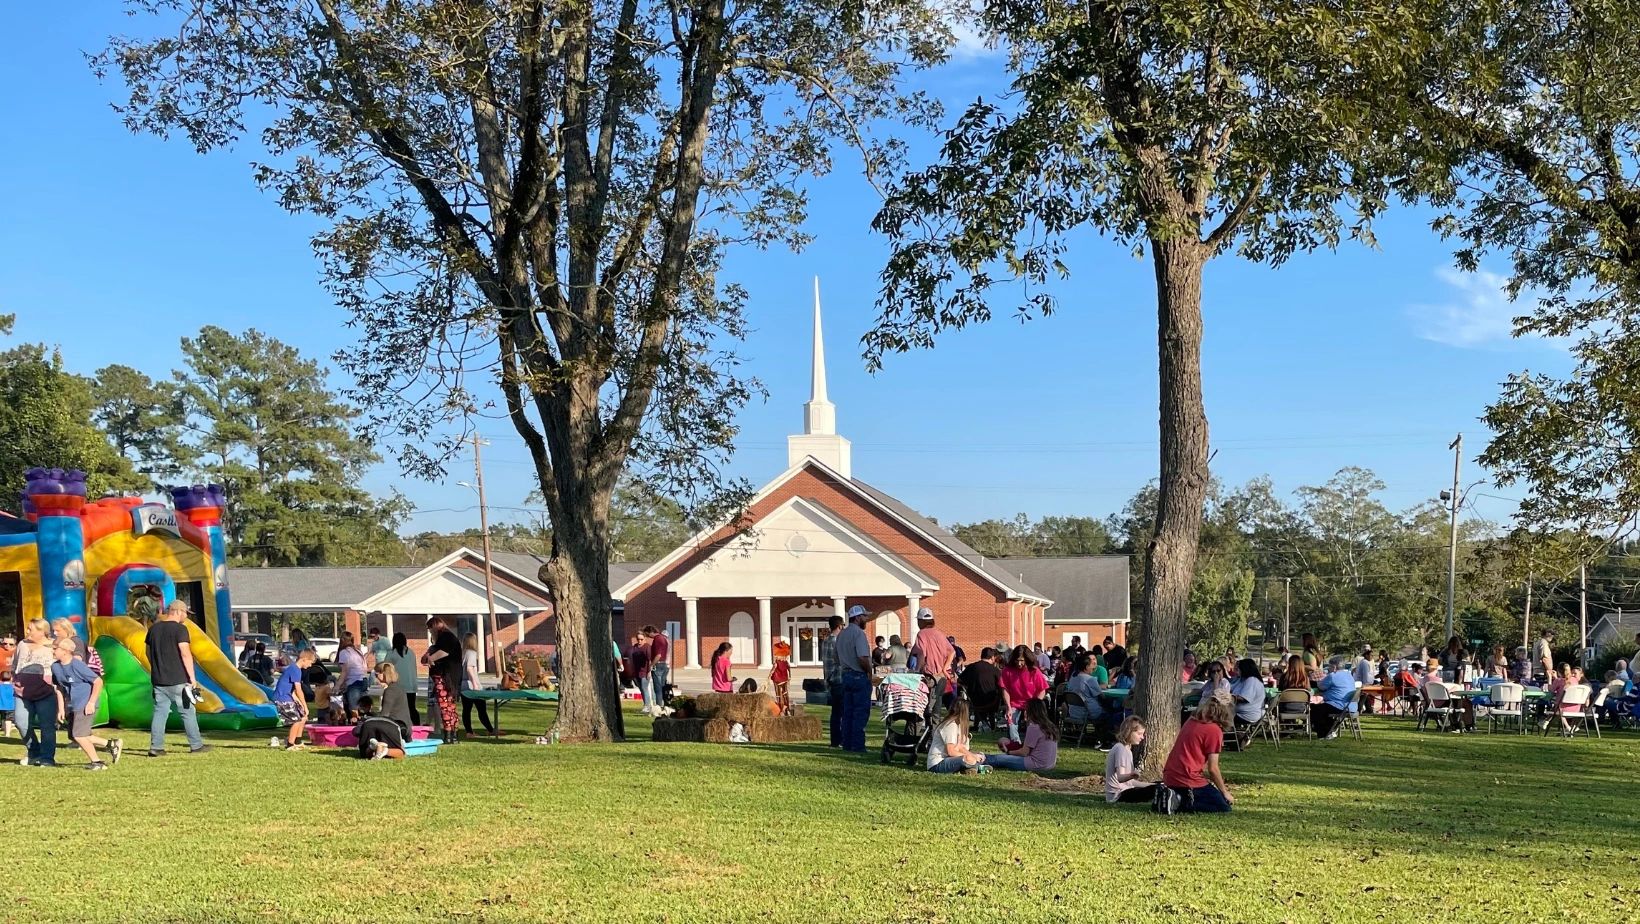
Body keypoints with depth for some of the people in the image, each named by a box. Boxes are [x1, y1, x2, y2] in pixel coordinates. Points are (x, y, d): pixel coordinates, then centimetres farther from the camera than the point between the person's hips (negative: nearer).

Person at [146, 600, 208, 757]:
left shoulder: (154, 628, 10)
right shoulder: (180, 629, -12)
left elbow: (149, 653, 19)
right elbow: (185, 654, -19)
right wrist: (192, 677, -15)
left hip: (158, 680, 6)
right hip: (177, 680, -6)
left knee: (160, 712, 7)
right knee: (188, 712, 4)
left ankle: (155, 747, 3)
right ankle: (196, 745, 10)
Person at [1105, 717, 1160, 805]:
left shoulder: (1127, 749, 19)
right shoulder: (1120, 749, -12)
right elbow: (1120, 778, -25)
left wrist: (1152, 785, 20)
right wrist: (1132, 775, -45)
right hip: (1119, 795, -11)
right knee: (1155, 790, -24)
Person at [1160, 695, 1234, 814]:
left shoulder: (1191, 722, 13)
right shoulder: (1214, 730, -10)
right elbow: (1212, 768, -8)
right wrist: (1224, 792, 7)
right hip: (1188, 780, -8)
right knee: (1224, 807, 1)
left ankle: (1177, 798, 4)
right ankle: (1182, 803, -14)